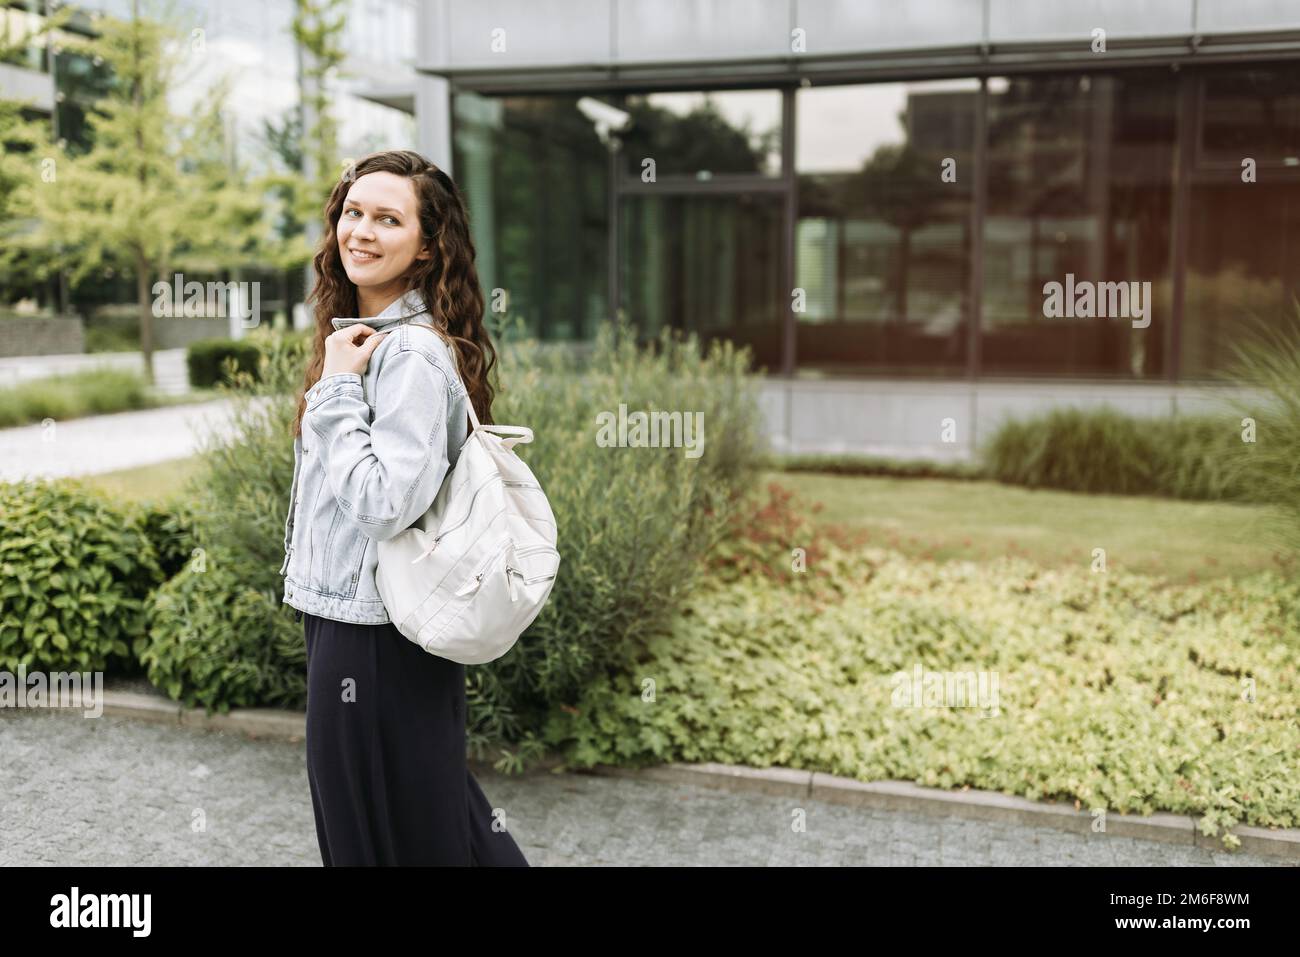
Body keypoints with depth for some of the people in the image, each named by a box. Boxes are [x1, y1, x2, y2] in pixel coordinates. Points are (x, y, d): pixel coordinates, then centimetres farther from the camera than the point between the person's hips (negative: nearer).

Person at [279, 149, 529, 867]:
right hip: (343, 615, 9)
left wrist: (338, 390, -21)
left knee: (393, 834, 7)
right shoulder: (357, 337, 11)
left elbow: (384, 503, -27)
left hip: (376, 637, -9)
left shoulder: (413, 354, -19)